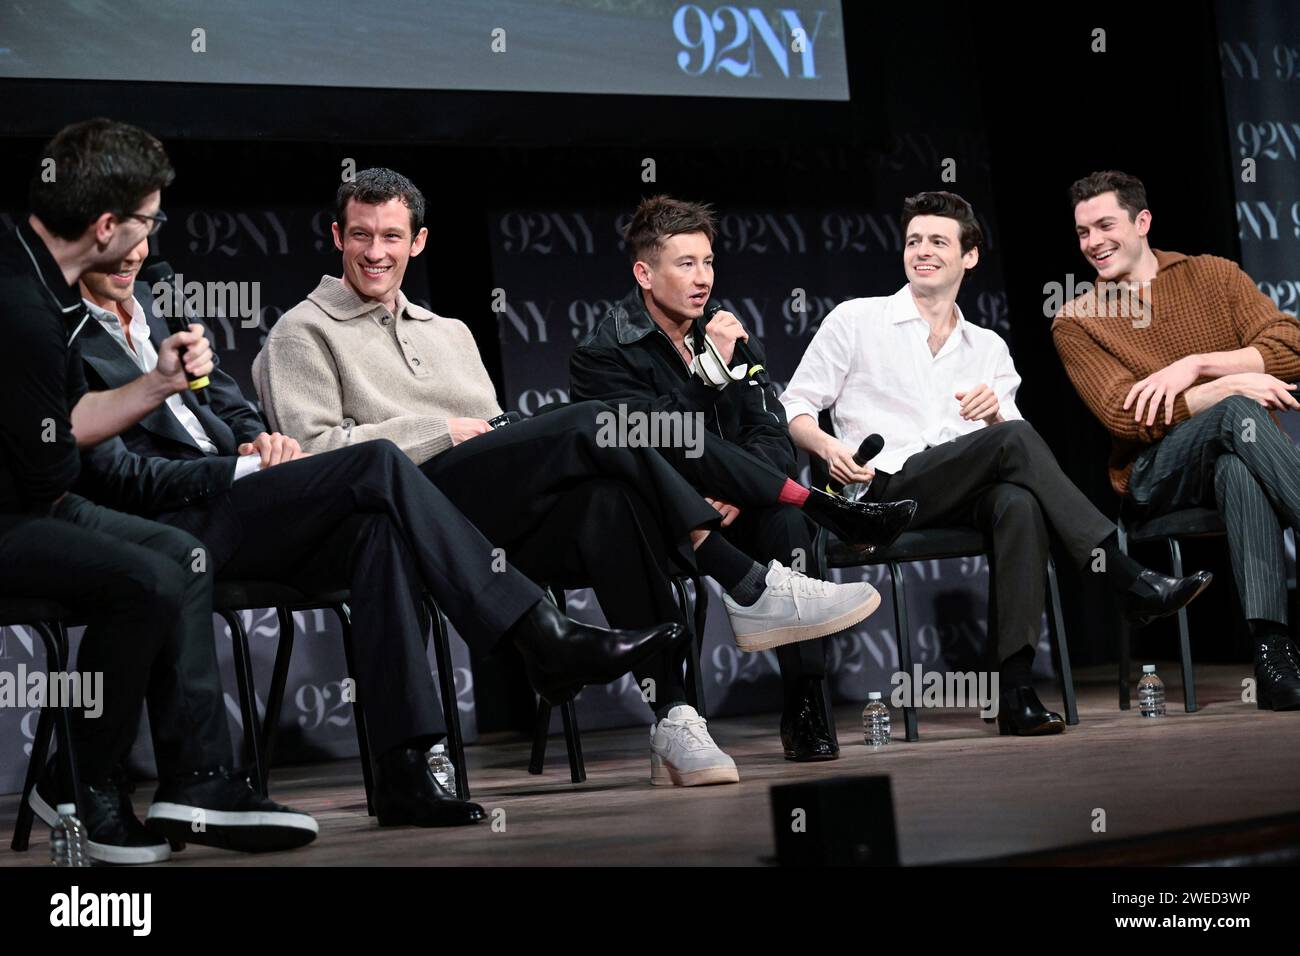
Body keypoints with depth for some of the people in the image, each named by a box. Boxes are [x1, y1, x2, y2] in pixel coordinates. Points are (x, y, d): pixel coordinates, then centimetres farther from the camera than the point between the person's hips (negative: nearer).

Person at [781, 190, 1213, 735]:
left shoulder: (988, 347, 24)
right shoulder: (855, 321, 14)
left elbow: (1006, 432, 17)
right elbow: (794, 408, 9)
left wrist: (995, 412, -5)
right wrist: (829, 447, -12)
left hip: (963, 500, 3)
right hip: (884, 493, -3)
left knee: (1020, 500, -35)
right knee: (1014, 440, -29)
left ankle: (1015, 690, -42)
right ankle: (1128, 582, -28)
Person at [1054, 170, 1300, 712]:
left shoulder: (1213, 275, 12)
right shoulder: (1076, 322, 6)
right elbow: (1126, 417, -9)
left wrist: (1195, 365, -14)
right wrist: (1229, 386, -19)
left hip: (1243, 456, 2)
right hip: (1155, 476, -2)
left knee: (1239, 468, -37)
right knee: (1236, 413, -33)